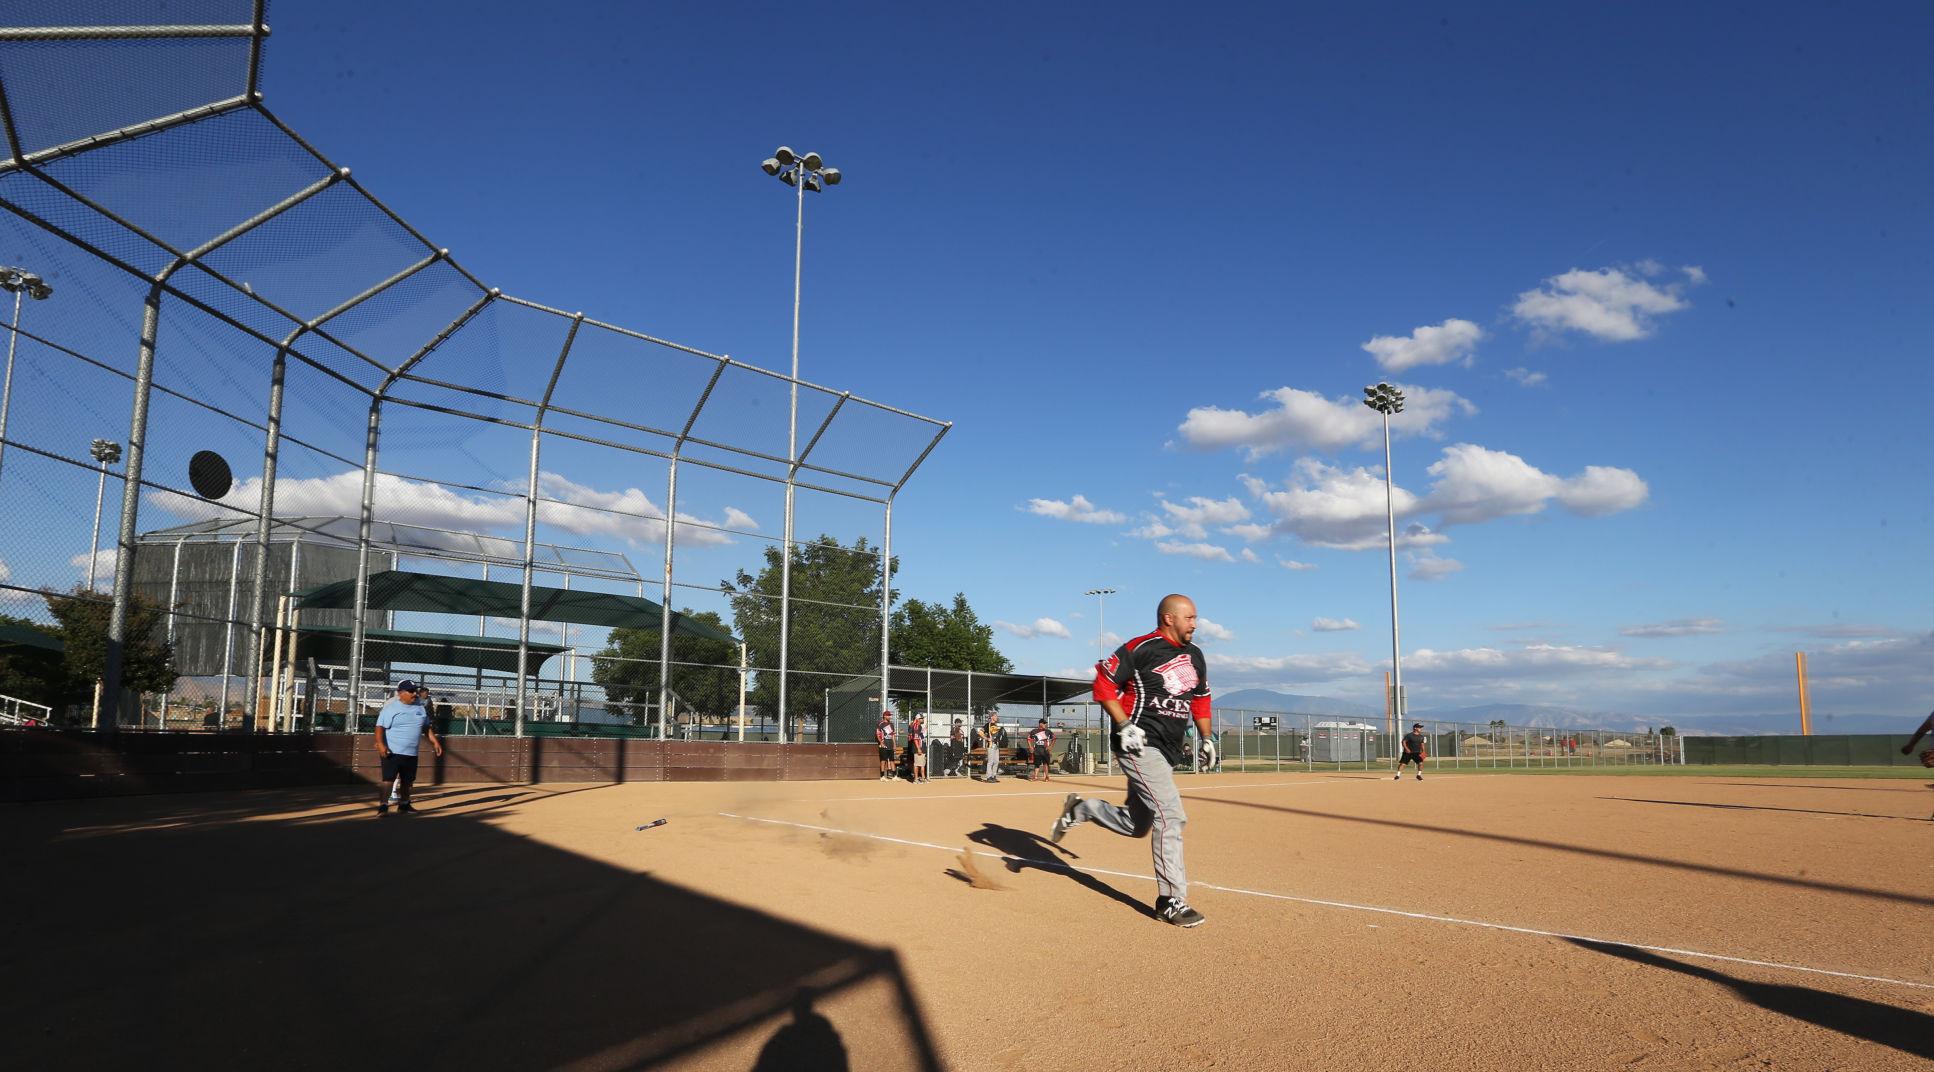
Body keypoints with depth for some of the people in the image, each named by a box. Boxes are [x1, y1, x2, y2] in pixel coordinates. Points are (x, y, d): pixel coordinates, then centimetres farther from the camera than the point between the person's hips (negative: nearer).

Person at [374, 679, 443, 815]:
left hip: (412, 753, 7)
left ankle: (404, 804, 32)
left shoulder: (420, 706, 9)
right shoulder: (391, 708, -10)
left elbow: (427, 727, 18)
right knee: (388, 778, -12)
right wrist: (380, 744, -29)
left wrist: (435, 741, 11)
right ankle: (383, 806, -9)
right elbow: (380, 727, -15)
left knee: (407, 780, 17)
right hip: (392, 752, -6)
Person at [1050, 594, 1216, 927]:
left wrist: (1206, 738, 19)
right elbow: (1103, 684, -11)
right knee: (1171, 815, -16)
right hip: (1140, 745, -9)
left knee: (1136, 826, 13)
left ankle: (1079, 809, 34)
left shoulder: (1195, 656, 14)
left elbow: (1200, 698, 26)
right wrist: (1124, 725, -19)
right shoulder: (1141, 648, -11)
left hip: (1168, 750, 9)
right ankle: (1171, 901, -9)